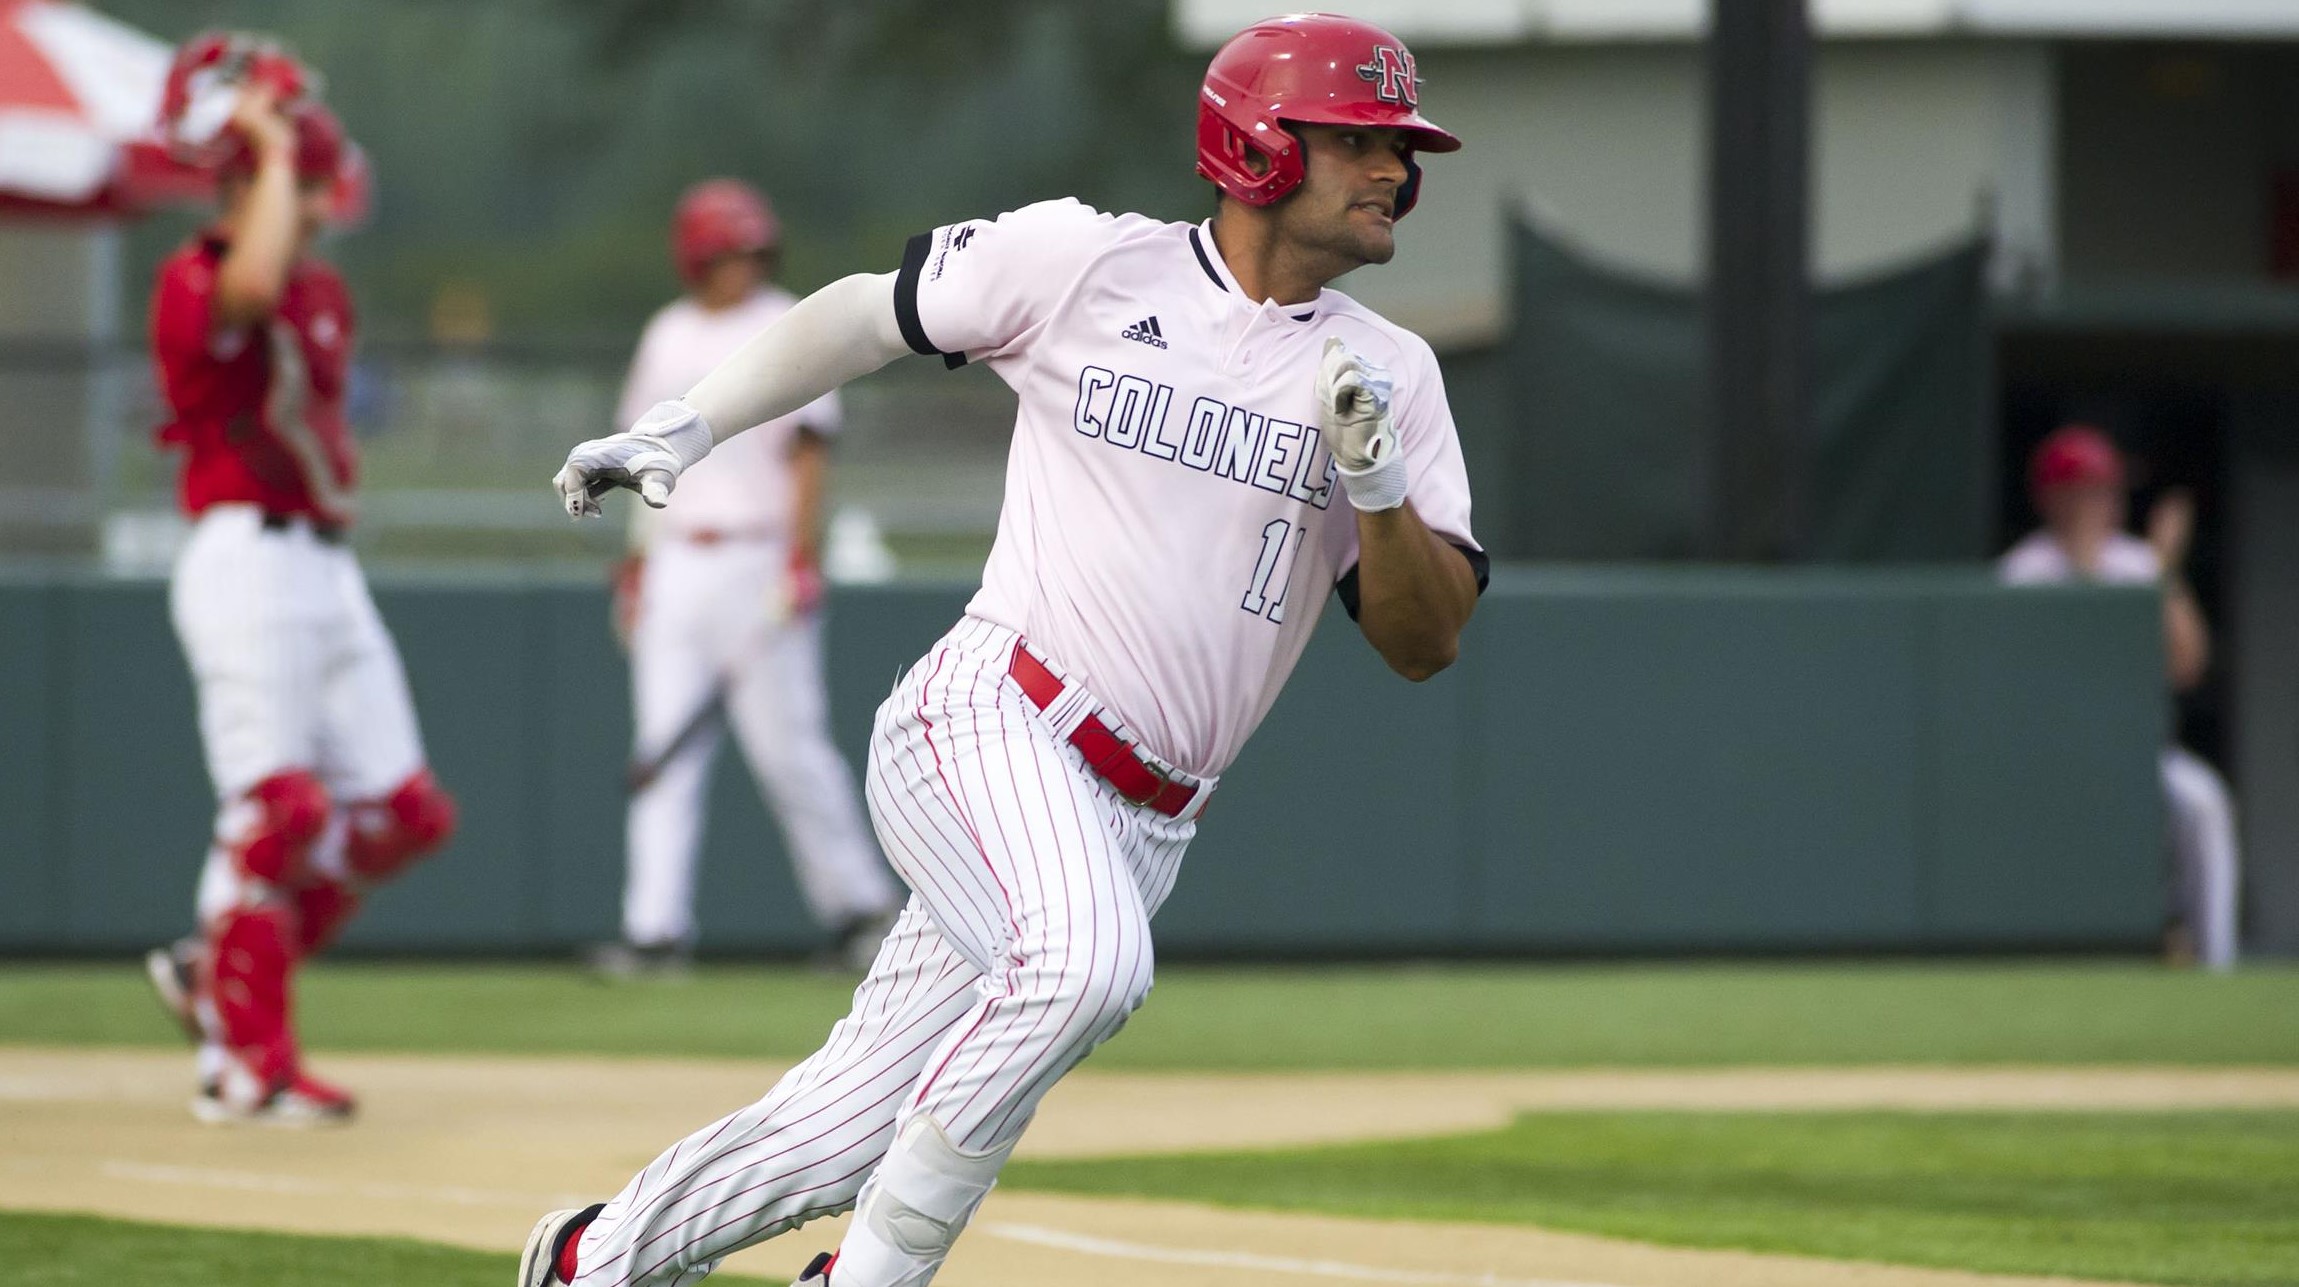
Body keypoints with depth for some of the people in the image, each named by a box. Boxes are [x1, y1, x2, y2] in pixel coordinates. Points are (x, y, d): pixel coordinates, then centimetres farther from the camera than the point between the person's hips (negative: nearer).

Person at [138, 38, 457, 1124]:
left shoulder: (324, 294, 17)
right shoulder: (193, 283, -10)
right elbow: (252, 286, -34)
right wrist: (272, 149, -22)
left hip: (328, 572, 9)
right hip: (245, 558, -9)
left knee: (402, 813, 5)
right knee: (277, 807, -13)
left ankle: (214, 972, 17)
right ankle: (244, 1063, -7)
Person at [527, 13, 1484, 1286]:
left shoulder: (1390, 377, 7)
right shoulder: (1092, 263, -2)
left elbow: (1425, 641, 4)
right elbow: (868, 312, 11)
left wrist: (1379, 487, -13)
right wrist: (686, 425, 6)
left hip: (1141, 823, 5)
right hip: (988, 726, -5)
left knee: (857, 1130, 4)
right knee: (1086, 958, -35)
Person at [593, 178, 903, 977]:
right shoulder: (669, 335, 14)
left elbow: (807, 454, -7)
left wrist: (801, 560, -15)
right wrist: (638, 560, 14)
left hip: (758, 562, -5)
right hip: (676, 567, 5)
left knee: (787, 744, -6)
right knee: (665, 748, -1)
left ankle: (859, 905, 8)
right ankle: (655, 929, -3)